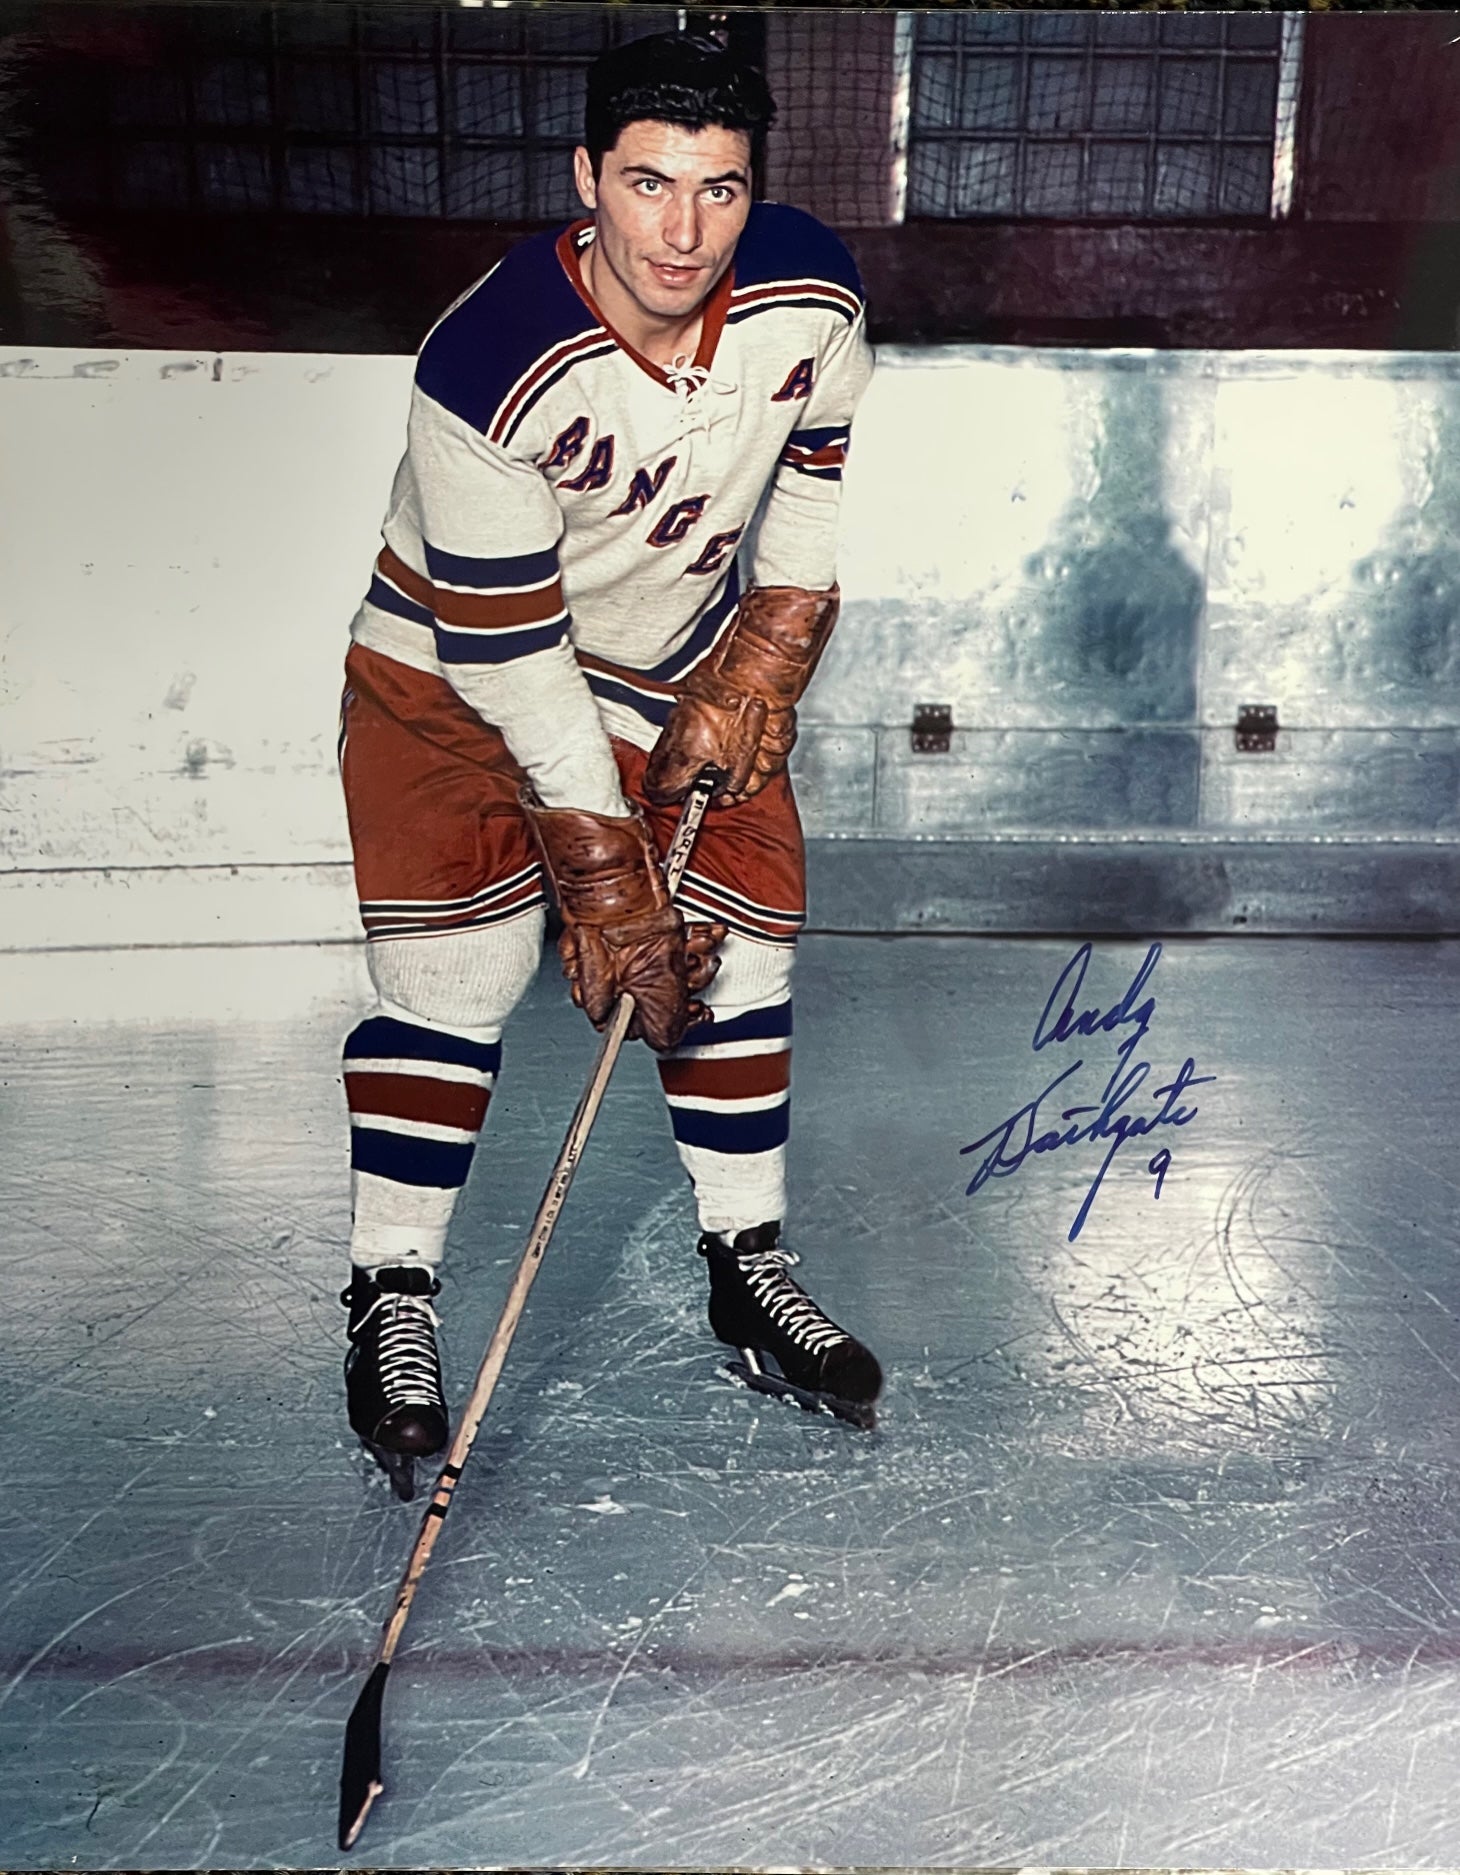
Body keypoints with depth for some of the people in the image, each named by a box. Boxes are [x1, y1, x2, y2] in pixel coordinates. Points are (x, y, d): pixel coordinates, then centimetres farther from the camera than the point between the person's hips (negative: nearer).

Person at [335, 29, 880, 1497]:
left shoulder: (809, 297, -18)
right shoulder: (488, 369, -31)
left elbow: (824, 488, 0)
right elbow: (507, 653, -27)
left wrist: (754, 679, -4)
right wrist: (602, 877, -23)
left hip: (688, 664, 4)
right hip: (452, 666, -4)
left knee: (736, 949, 2)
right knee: (453, 970, -10)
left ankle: (748, 1269, 18)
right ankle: (392, 1297, 5)